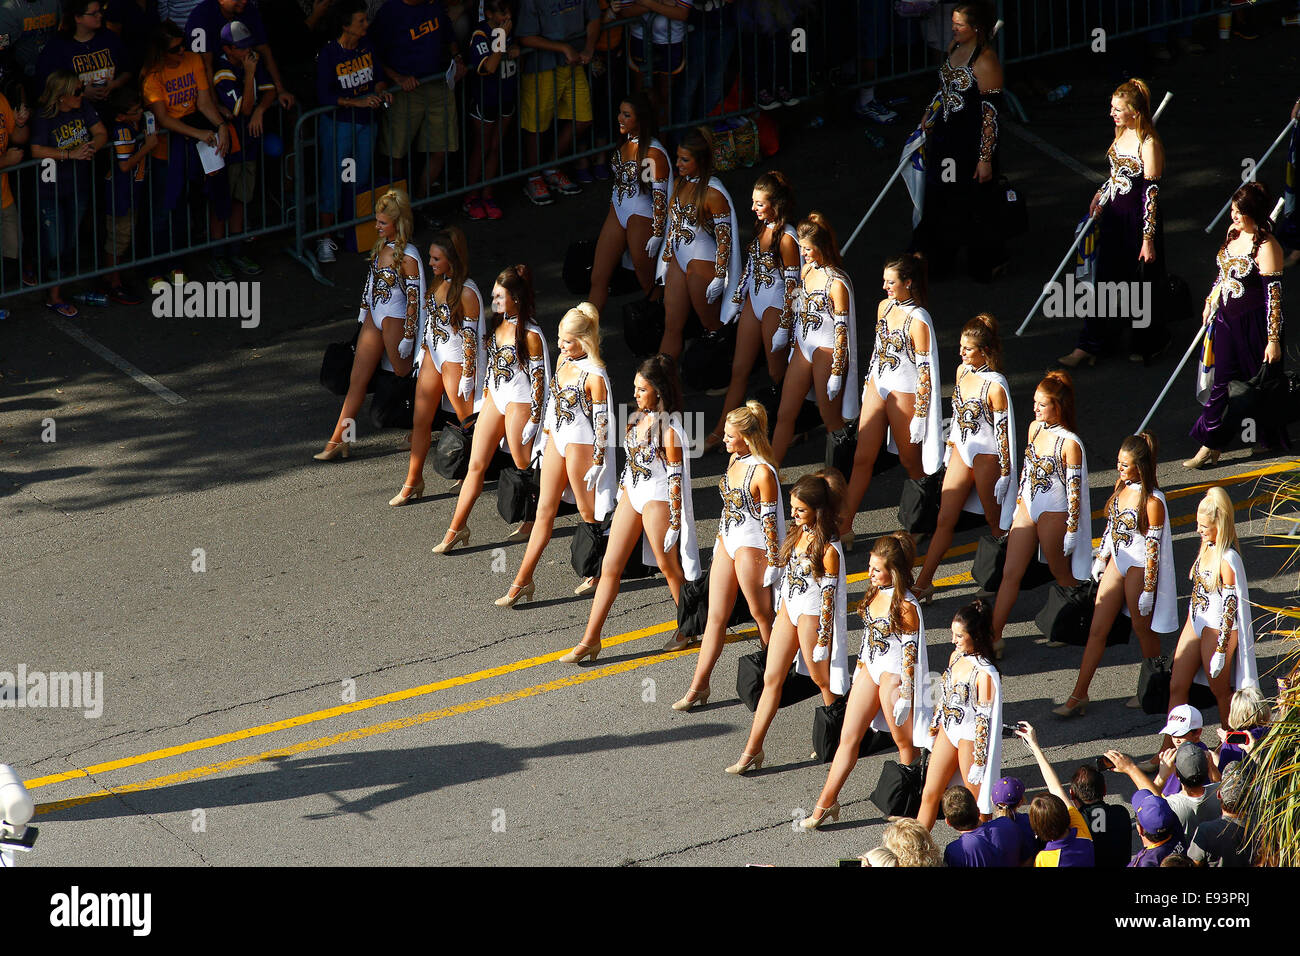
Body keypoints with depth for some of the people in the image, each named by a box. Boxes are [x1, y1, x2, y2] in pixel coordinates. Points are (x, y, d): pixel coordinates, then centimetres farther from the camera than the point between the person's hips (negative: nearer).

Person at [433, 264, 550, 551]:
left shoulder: (530, 334, -18)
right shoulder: (497, 323, 5)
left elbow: (539, 377, -16)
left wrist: (534, 420, -15)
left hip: (519, 403, -8)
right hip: (495, 398, 8)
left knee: (524, 467, 6)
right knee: (476, 465, 5)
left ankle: (533, 522, 25)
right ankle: (457, 527, 7)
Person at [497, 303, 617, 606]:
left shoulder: (594, 376, -21)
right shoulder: (564, 359, 3)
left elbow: (602, 421, -16)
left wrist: (597, 463, -14)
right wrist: (546, 431, 21)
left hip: (580, 444, -8)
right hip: (557, 439, 8)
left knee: (587, 510, 8)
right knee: (544, 510, 8)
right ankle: (523, 580, 9)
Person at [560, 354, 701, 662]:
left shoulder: (669, 428, -19)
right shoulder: (640, 417, 4)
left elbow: (676, 478, -16)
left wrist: (674, 522, -16)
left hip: (657, 498, -8)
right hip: (631, 494, 8)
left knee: (669, 567, 8)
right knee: (609, 567, 5)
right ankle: (590, 639, 7)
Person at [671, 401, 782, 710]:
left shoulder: (763, 472, -21)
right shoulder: (735, 459, 4)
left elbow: (770, 520, -17)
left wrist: (773, 563, -13)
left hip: (752, 547, -8)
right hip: (728, 542, 8)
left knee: (761, 615, 7)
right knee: (716, 616, 8)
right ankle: (699, 687, 11)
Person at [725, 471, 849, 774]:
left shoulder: (828, 549, -22)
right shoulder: (799, 532, 1)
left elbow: (828, 597, -18)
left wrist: (823, 641, -15)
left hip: (812, 615, -8)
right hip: (788, 609, 8)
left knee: (823, 680, 9)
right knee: (771, 679, 7)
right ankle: (752, 750, 9)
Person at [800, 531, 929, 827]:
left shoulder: (905, 606, -22)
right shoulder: (875, 592, 1)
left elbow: (910, 652, -17)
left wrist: (904, 696, -14)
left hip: (893, 675, -8)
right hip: (869, 669, 8)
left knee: (904, 741, 10)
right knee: (848, 737, 8)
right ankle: (826, 802, 12)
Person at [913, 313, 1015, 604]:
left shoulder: (995, 387, -21)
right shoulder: (962, 371, 1)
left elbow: (1003, 431, -16)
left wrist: (1005, 471, -12)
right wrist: (950, 444, 22)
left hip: (987, 457, -7)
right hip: (962, 452, 7)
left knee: (995, 521, 10)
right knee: (945, 519, 7)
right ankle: (923, 582, 8)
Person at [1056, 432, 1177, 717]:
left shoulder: (1152, 501, -21)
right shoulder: (1122, 486, 1)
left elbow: (1153, 547, -18)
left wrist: (1148, 590, -16)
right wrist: (1101, 558, 21)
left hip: (1139, 568, -7)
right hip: (1117, 562, 7)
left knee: (1143, 629, 10)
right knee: (1097, 629, 6)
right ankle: (1078, 696, 10)